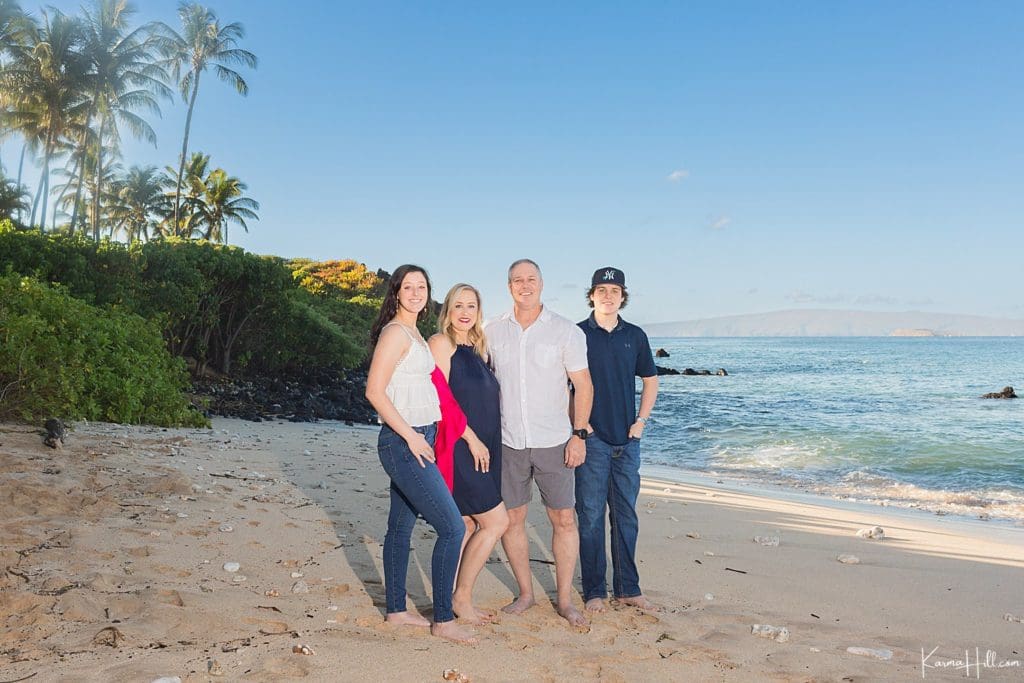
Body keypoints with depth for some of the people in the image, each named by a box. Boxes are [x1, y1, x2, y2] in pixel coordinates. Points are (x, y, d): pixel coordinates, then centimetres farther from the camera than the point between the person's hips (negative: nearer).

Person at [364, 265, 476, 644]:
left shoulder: (414, 334, 15)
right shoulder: (395, 332, -13)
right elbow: (374, 391, -18)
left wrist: (421, 436, 15)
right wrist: (410, 435, -17)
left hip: (416, 440, 9)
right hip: (403, 443, -9)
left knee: (401, 526, 16)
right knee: (452, 527, -8)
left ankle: (396, 609, 27)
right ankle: (443, 619, 3)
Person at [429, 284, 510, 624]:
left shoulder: (474, 348, 16)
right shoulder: (441, 342, -9)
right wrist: (471, 439, -16)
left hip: (479, 449, 8)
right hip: (458, 447, -8)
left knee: (468, 525, 10)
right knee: (496, 521, -6)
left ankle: (454, 597, 19)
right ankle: (461, 597, 5)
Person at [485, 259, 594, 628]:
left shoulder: (566, 331, -3)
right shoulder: (492, 332, 4)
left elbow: (583, 385, -2)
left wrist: (579, 434, -8)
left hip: (553, 441, -2)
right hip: (508, 441, 2)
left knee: (564, 519, 3)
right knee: (511, 518, 7)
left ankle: (565, 600, 17)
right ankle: (525, 593, 24)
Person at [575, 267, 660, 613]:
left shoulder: (635, 336, 9)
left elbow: (650, 380, 18)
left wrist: (642, 419, 6)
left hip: (627, 439, 4)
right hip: (591, 438, -4)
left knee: (626, 515, 11)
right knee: (591, 516, 1)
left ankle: (627, 588, 22)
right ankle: (594, 591, 13)